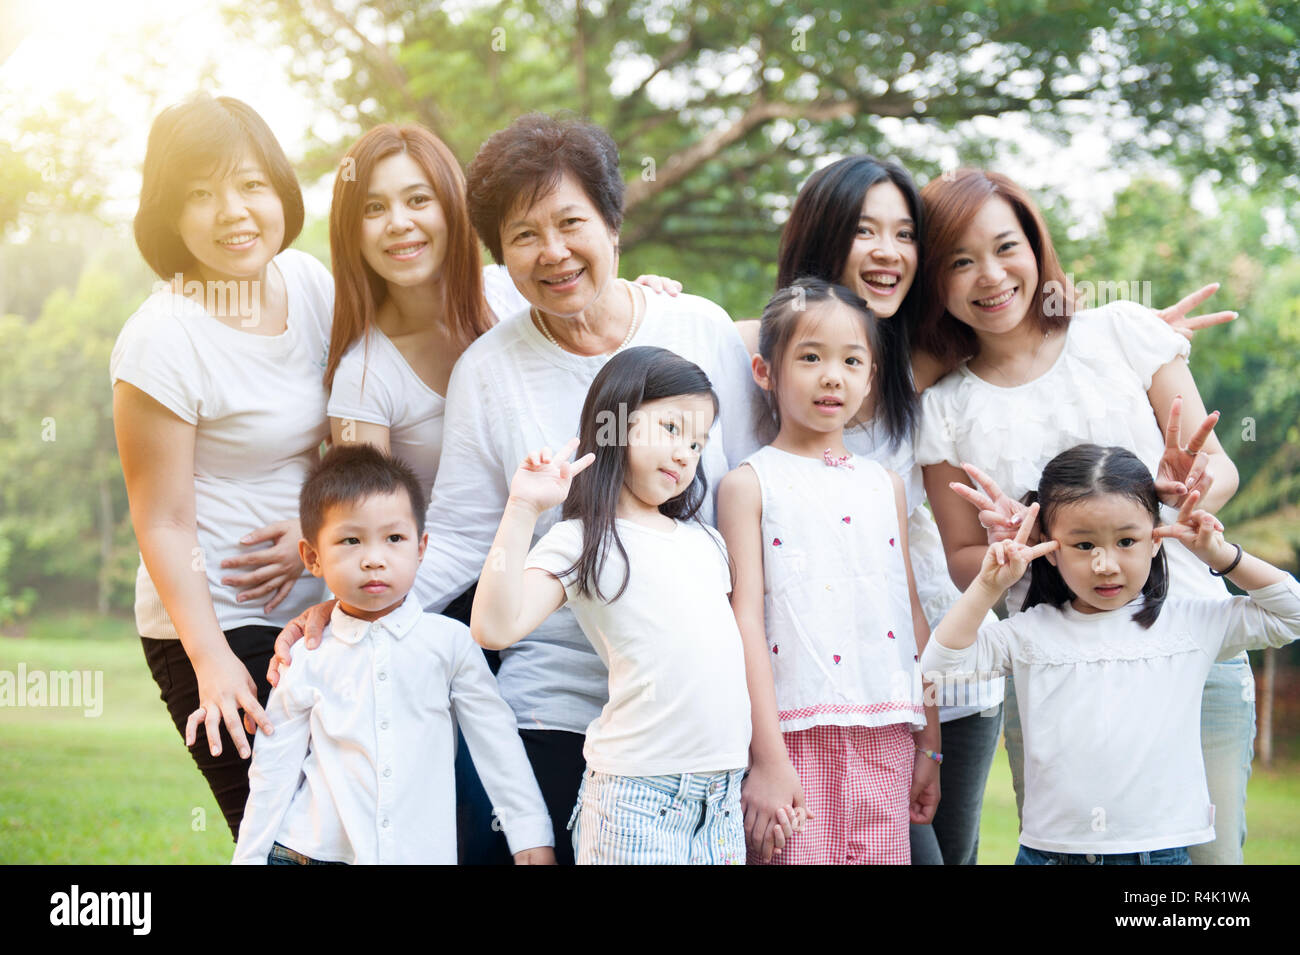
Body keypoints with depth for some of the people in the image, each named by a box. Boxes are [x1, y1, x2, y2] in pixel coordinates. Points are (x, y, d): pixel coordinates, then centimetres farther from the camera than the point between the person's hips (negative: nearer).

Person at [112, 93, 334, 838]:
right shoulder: (163, 342, -17)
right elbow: (164, 524, -14)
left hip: (321, 602, 6)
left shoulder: (311, 281, 1)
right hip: (217, 621, -6)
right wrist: (212, 660, -19)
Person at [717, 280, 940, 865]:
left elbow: (911, 614, 16)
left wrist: (930, 743, 14)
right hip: (795, 732, -4)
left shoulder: (886, 486, 15)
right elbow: (747, 620, -6)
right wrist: (767, 755, -13)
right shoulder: (749, 484, 1)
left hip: (885, 736, 4)